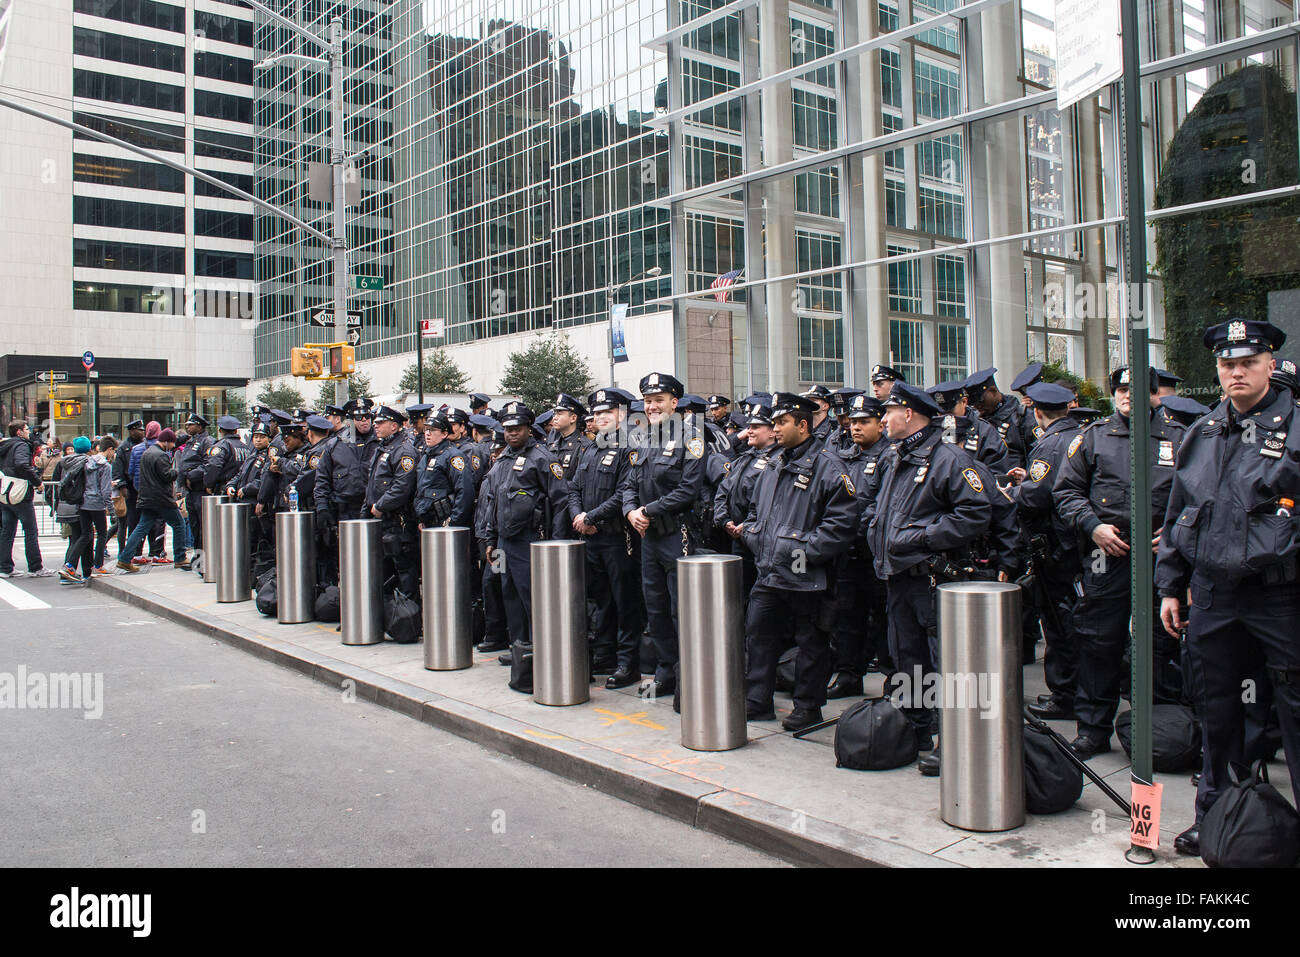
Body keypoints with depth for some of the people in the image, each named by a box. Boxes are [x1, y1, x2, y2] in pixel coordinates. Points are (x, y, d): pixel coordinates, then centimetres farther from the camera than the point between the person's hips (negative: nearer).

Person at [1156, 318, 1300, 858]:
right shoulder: (1201, 435, 11)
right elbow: (1175, 516, 16)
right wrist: (1170, 587, 14)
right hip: (1211, 595, 5)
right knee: (1215, 712, 14)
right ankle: (1214, 818, 29)